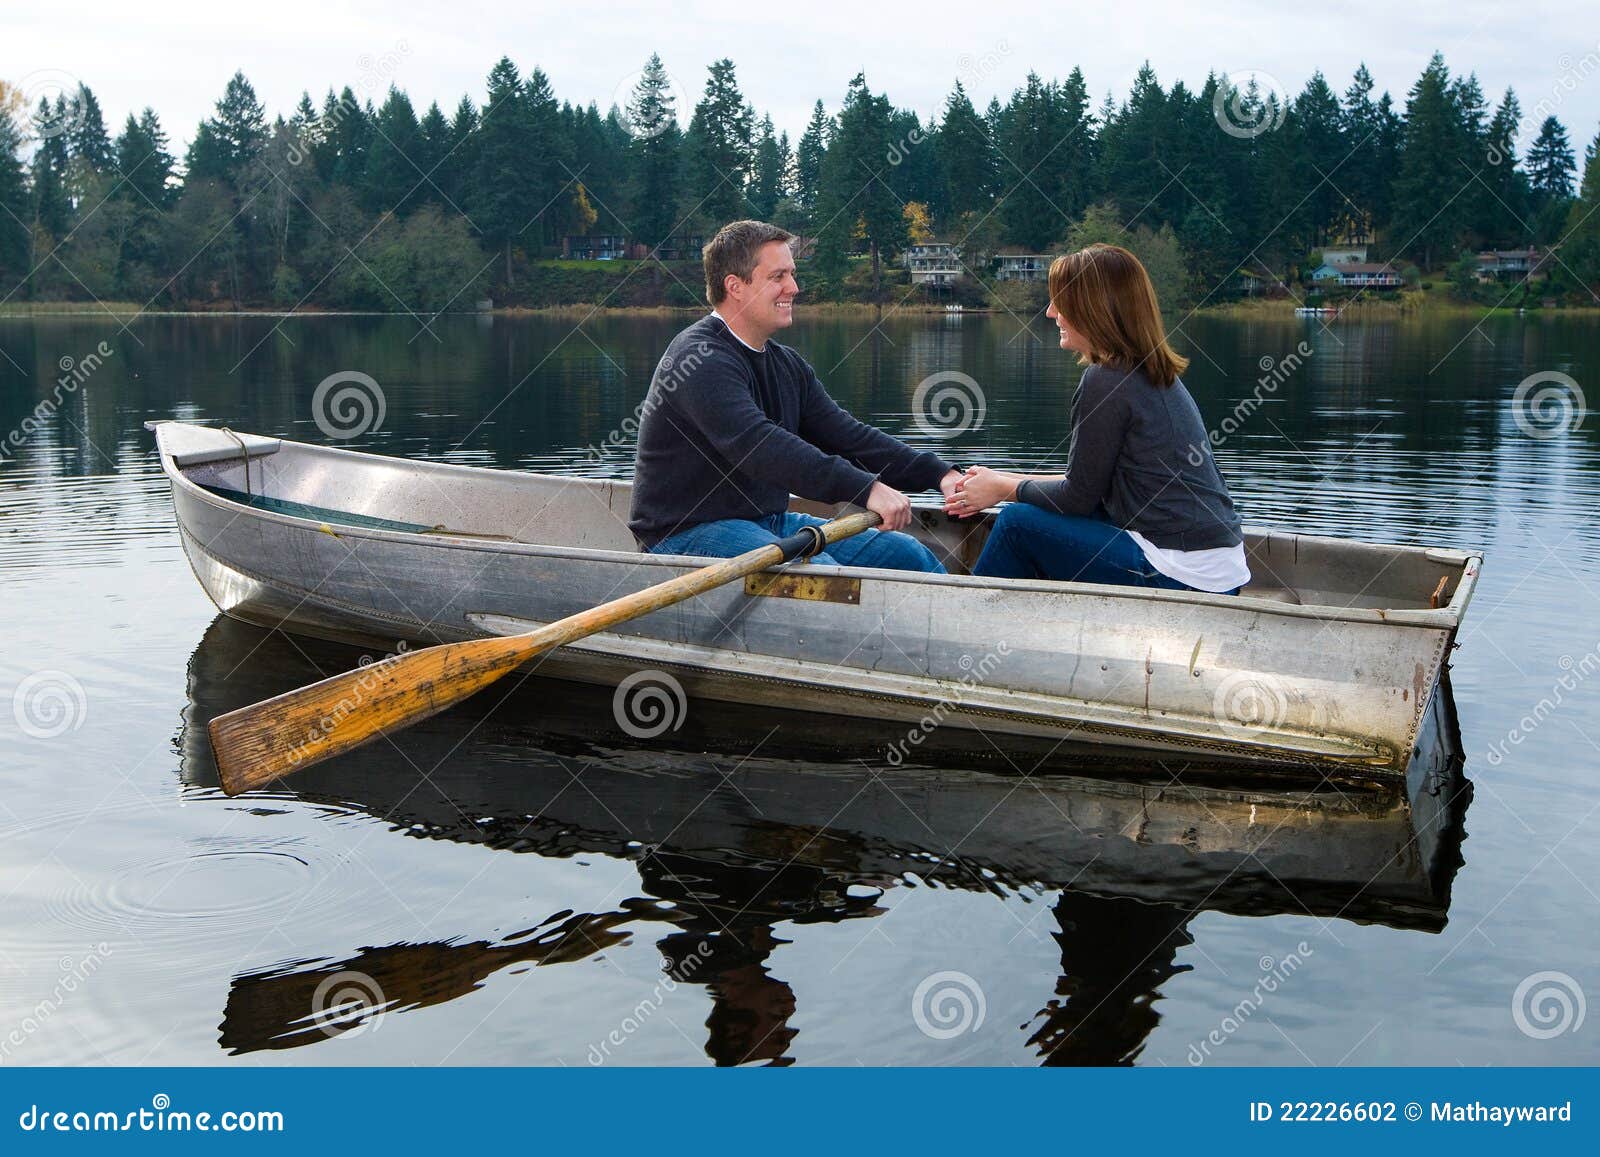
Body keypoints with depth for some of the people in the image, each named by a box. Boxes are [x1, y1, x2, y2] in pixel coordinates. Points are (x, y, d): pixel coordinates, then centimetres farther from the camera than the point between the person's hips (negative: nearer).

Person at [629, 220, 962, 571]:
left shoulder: (787, 365, 14)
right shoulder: (701, 360, -17)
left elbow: (848, 436, 9)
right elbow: (758, 445, -31)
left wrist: (940, 474, -5)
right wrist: (867, 489, -37)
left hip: (769, 522, 9)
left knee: (907, 553, -1)